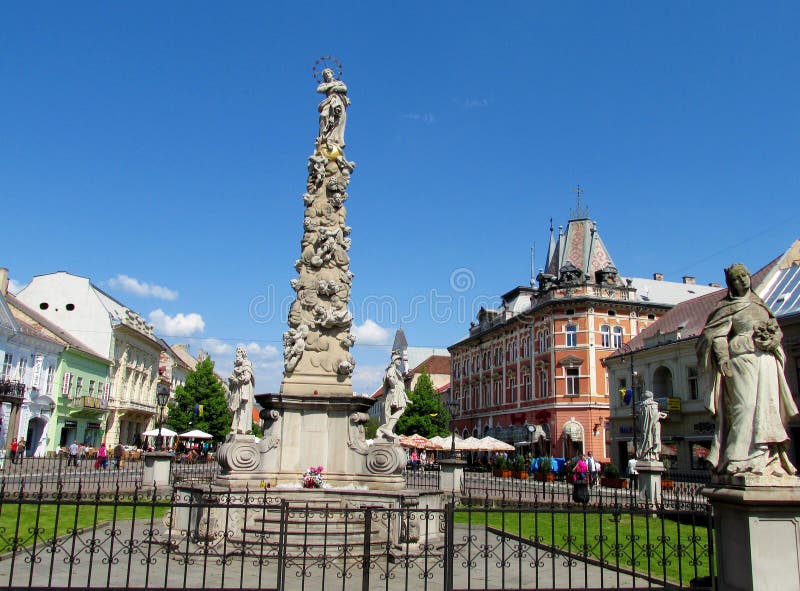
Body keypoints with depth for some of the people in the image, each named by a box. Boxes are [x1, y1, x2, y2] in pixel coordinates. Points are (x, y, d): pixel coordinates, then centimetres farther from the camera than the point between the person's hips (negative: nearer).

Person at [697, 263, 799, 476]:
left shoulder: (759, 304, 22)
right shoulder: (728, 308, 3)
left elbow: (776, 329, 18)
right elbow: (717, 336, -6)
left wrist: (772, 337, -5)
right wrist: (723, 359, -20)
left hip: (766, 362, 7)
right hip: (742, 358, -6)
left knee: (767, 407, 4)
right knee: (745, 405, -13)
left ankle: (768, 458, 8)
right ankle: (739, 459, -13)